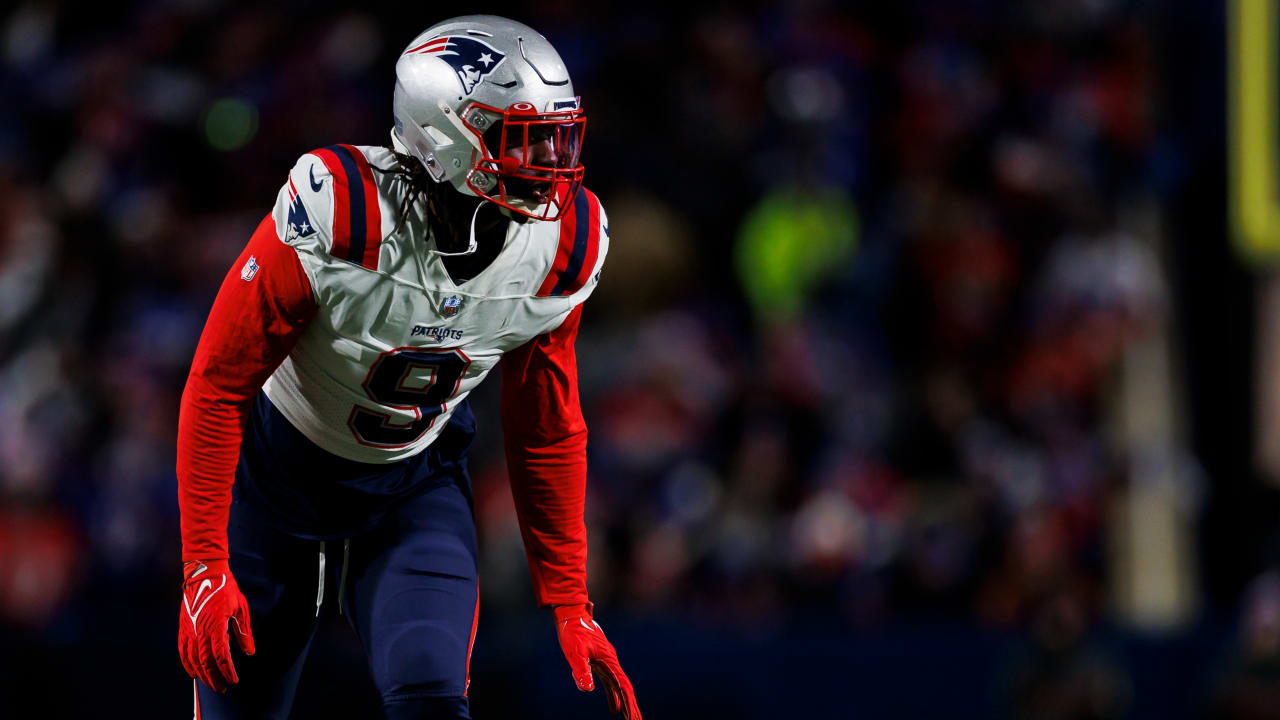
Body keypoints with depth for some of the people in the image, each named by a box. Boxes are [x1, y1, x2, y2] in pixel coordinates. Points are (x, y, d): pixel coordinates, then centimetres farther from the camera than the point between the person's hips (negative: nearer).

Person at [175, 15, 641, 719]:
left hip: (414, 487, 2)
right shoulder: (340, 216, -31)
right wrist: (203, 568, -22)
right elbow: (218, 385, -21)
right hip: (280, 469, -2)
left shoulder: (562, 254, -16)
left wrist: (569, 603, 2)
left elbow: (548, 431, 0)